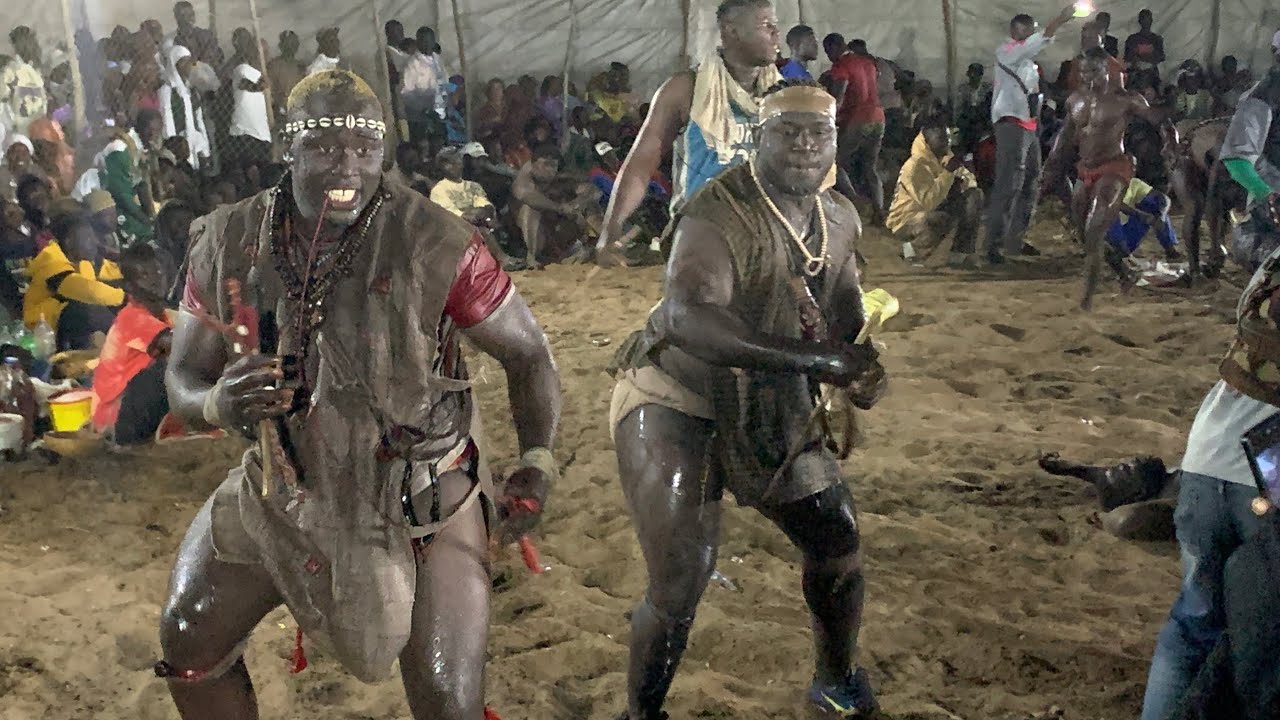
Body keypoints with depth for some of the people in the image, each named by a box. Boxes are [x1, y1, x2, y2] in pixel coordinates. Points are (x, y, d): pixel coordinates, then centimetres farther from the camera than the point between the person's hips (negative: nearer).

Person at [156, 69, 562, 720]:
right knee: (188, 642, 18)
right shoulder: (229, 245, -10)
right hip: (286, 491, 4)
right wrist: (217, 404, -25)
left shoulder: (435, 245, -21)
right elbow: (183, 381, -2)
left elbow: (526, 352, -9)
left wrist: (537, 466, -18)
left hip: (423, 500, -4)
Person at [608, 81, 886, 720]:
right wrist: (820, 362, -47)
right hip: (676, 409, -7)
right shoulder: (716, 216, -26)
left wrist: (861, 369, -6)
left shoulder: (840, 219, 0)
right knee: (679, 586, -12)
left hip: (773, 412, 7)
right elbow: (690, 320, -44)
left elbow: (846, 314, 16)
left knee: (839, 542, 13)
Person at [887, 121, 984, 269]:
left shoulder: (946, 157, 3)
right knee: (942, 220, -39)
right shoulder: (915, 165, -24)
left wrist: (961, 181, -20)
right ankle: (913, 245, -6)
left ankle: (963, 252, -6)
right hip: (906, 221, -8)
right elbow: (928, 201, -35)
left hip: (933, 212, 8)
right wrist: (948, 172, -34)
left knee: (974, 196, -7)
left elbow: (971, 181, 4)